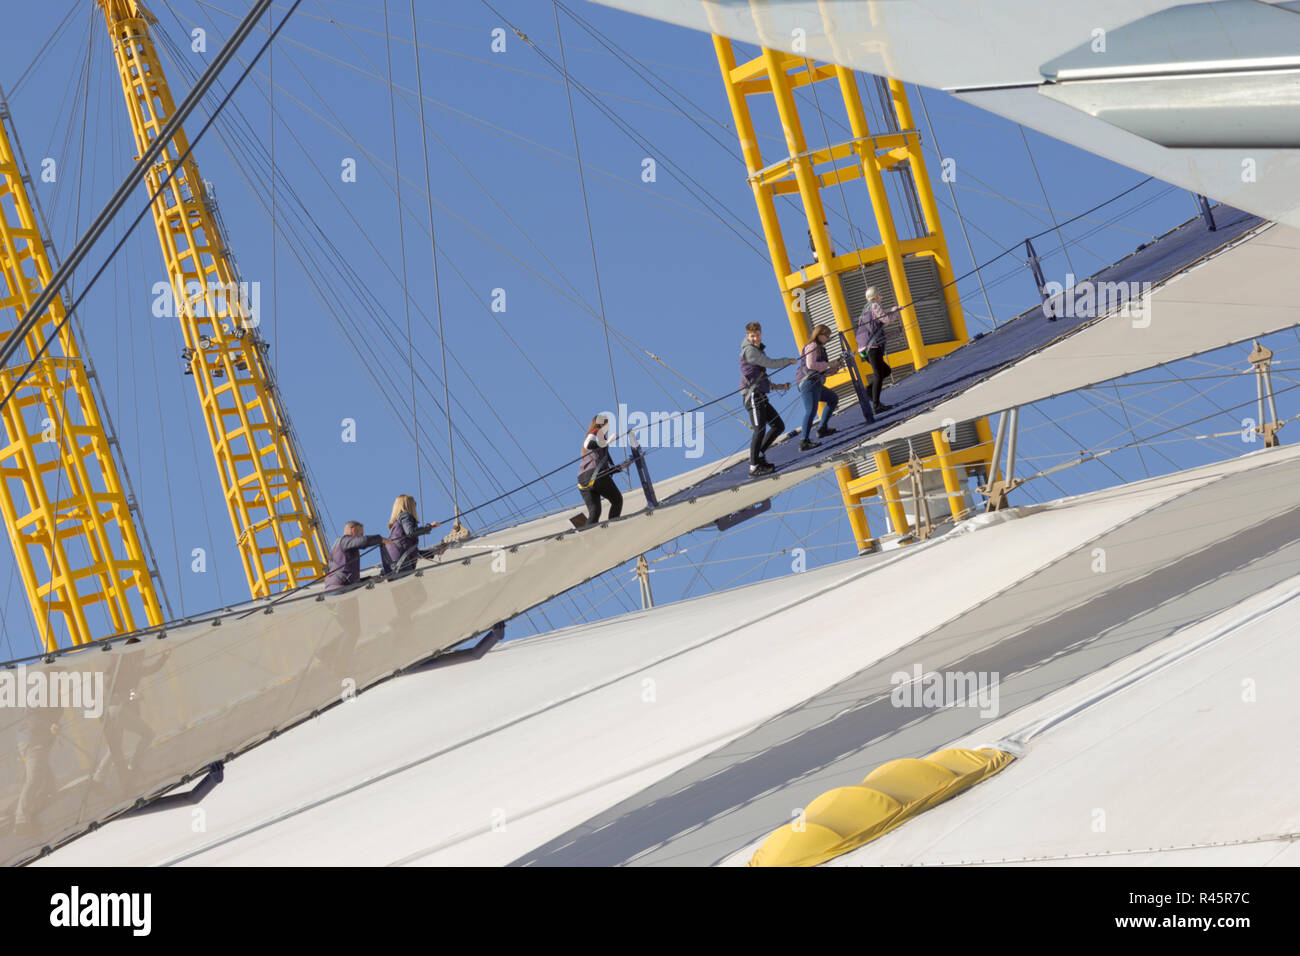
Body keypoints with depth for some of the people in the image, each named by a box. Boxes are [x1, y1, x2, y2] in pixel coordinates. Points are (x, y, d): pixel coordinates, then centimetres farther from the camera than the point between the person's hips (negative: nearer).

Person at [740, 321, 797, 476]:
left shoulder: (758, 350, 22)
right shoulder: (749, 351, -9)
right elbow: (771, 364, -11)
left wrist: (775, 386, 22)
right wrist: (789, 361, 4)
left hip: (761, 397, 10)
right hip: (752, 395, -10)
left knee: (779, 426, 11)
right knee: (760, 429, -19)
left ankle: (757, 455, 13)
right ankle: (754, 467, -23)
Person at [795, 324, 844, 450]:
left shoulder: (820, 348, 24)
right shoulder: (813, 346, -6)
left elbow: (823, 371, 25)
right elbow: (811, 364, -20)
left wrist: (835, 367, 9)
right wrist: (829, 365, -12)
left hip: (815, 383, 11)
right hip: (808, 382, -11)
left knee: (833, 398, 25)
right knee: (811, 410, -24)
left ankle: (822, 428, 22)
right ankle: (805, 442, -34)